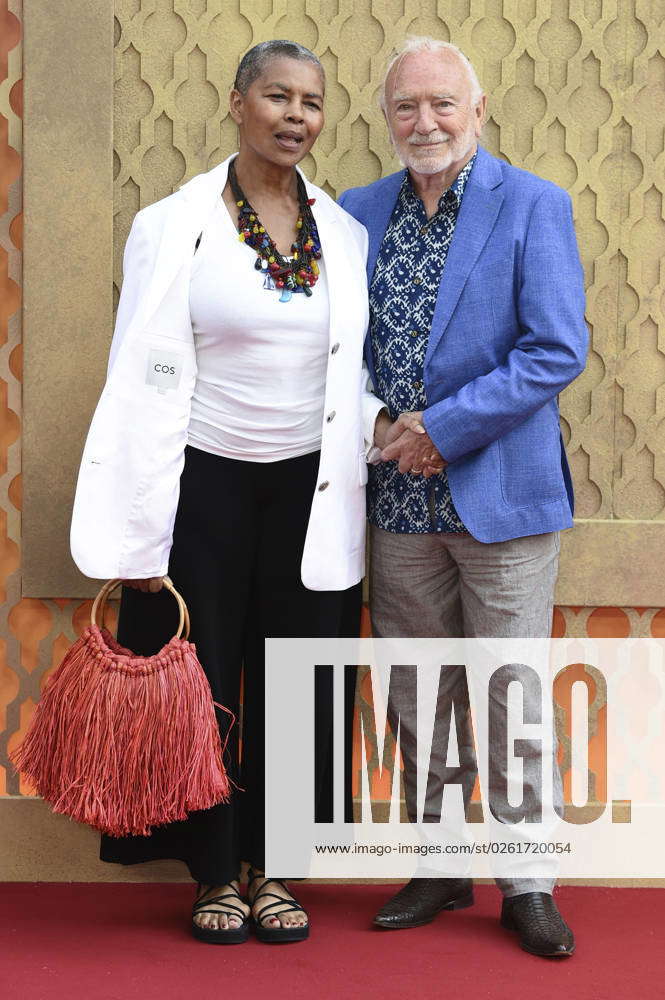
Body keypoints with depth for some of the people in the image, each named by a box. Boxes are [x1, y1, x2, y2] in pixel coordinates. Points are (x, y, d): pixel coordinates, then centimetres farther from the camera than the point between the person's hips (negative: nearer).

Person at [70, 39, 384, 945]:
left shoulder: (346, 232, 5)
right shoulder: (175, 227, -6)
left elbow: (360, 369, 12)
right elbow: (144, 382, -8)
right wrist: (140, 534, -12)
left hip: (308, 488, 3)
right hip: (205, 487, -3)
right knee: (203, 681, 5)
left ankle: (271, 869, 24)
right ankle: (215, 874, 22)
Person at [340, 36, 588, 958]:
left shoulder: (534, 207, -6)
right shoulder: (359, 213, 7)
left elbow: (557, 352, -13)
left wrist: (442, 428, -16)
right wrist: (375, 423, -4)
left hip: (501, 496, -4)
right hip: (400, 501, 4)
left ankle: (528, 884, 18)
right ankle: (441, 869, 29)